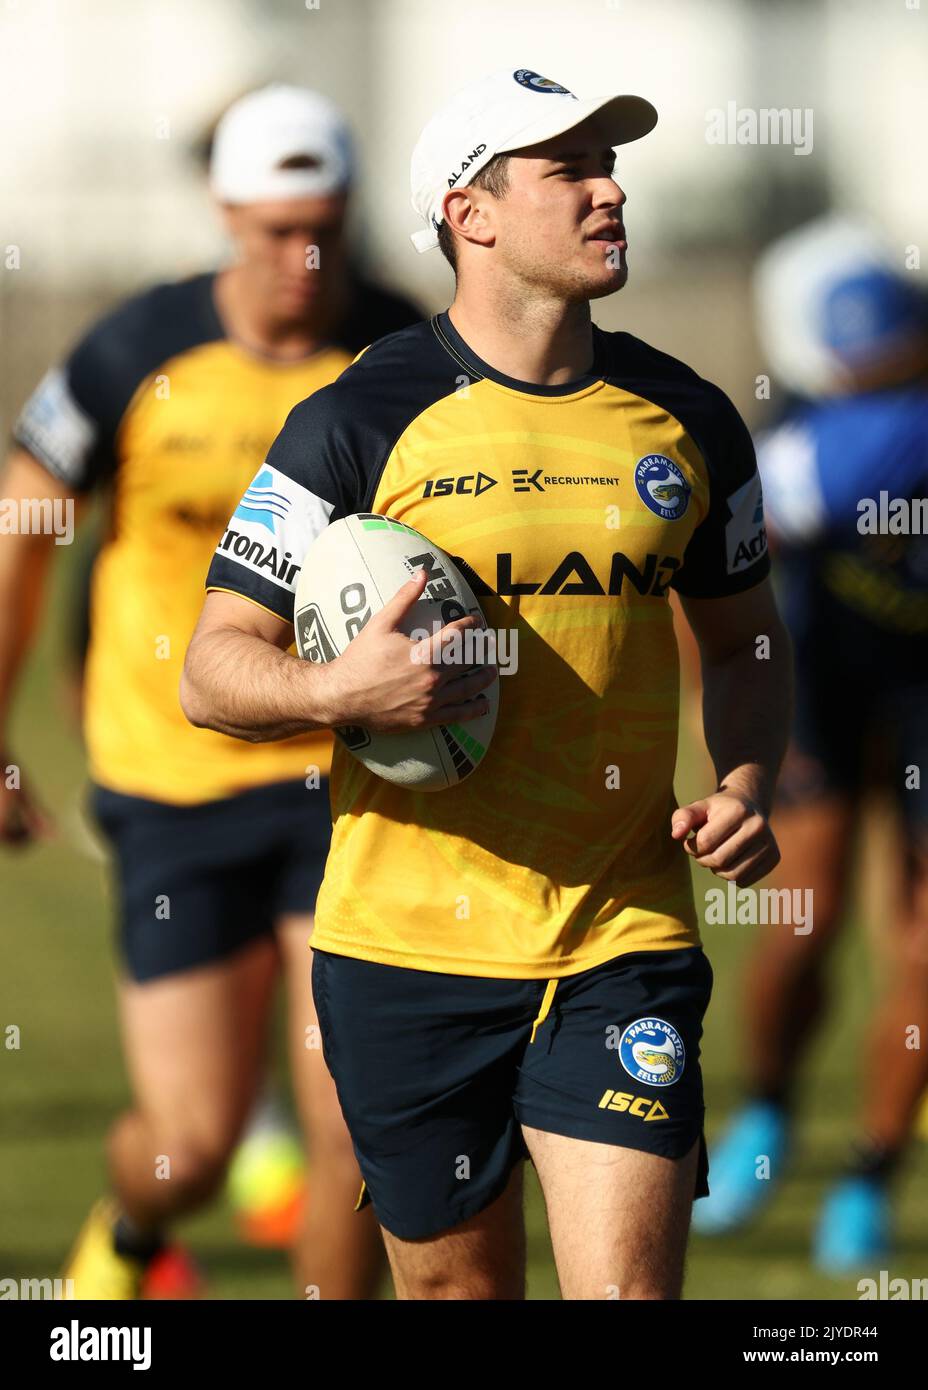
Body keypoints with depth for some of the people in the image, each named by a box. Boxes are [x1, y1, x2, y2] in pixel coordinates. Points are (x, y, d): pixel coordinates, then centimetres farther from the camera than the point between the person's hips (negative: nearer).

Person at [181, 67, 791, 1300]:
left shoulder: (687, 422, 8)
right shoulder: (357, 422, -4)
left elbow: (744, 643, 22)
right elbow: (213, 670, -2)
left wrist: (746, 789, 3)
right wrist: (339, 692, -22)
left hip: (624, 944, 2)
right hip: (409, 952, -1)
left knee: (627, 1288, -12)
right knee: (457, 1285, 8)